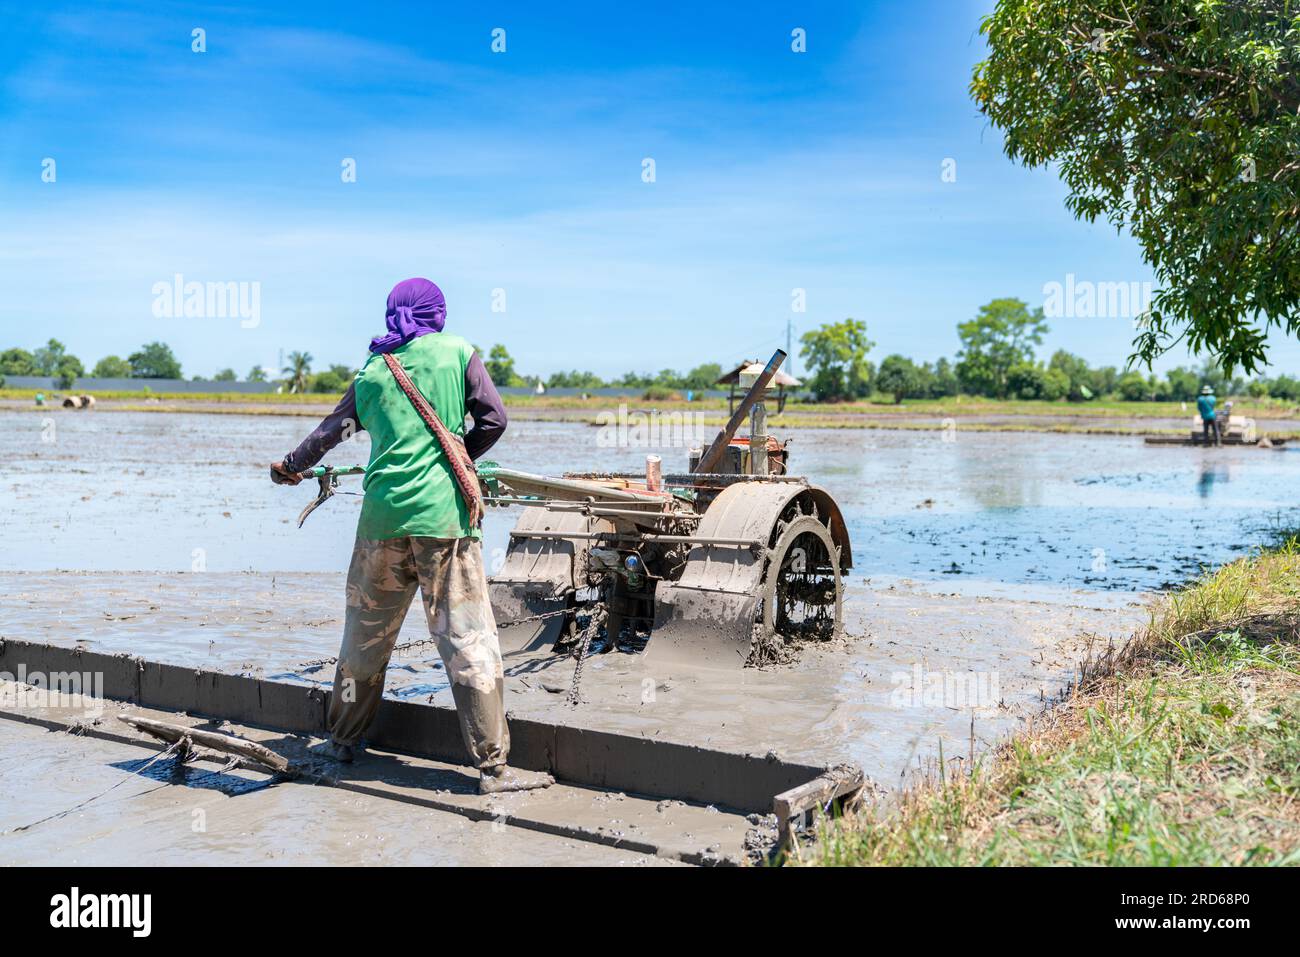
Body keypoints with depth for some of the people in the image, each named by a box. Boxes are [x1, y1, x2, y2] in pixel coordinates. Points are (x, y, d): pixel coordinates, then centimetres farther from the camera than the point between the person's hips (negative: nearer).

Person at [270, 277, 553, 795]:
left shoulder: (371, 370, 12)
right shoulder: (457, 352, 4)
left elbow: (331, 431, 16)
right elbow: (493, 419, -2)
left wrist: (289, 467, 34)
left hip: (382, 519, 4)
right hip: (443, 518, -4)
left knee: (366, 633, 18)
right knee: (467, 639, -3)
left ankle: (342, 739, 33)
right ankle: (493, 766, -2)